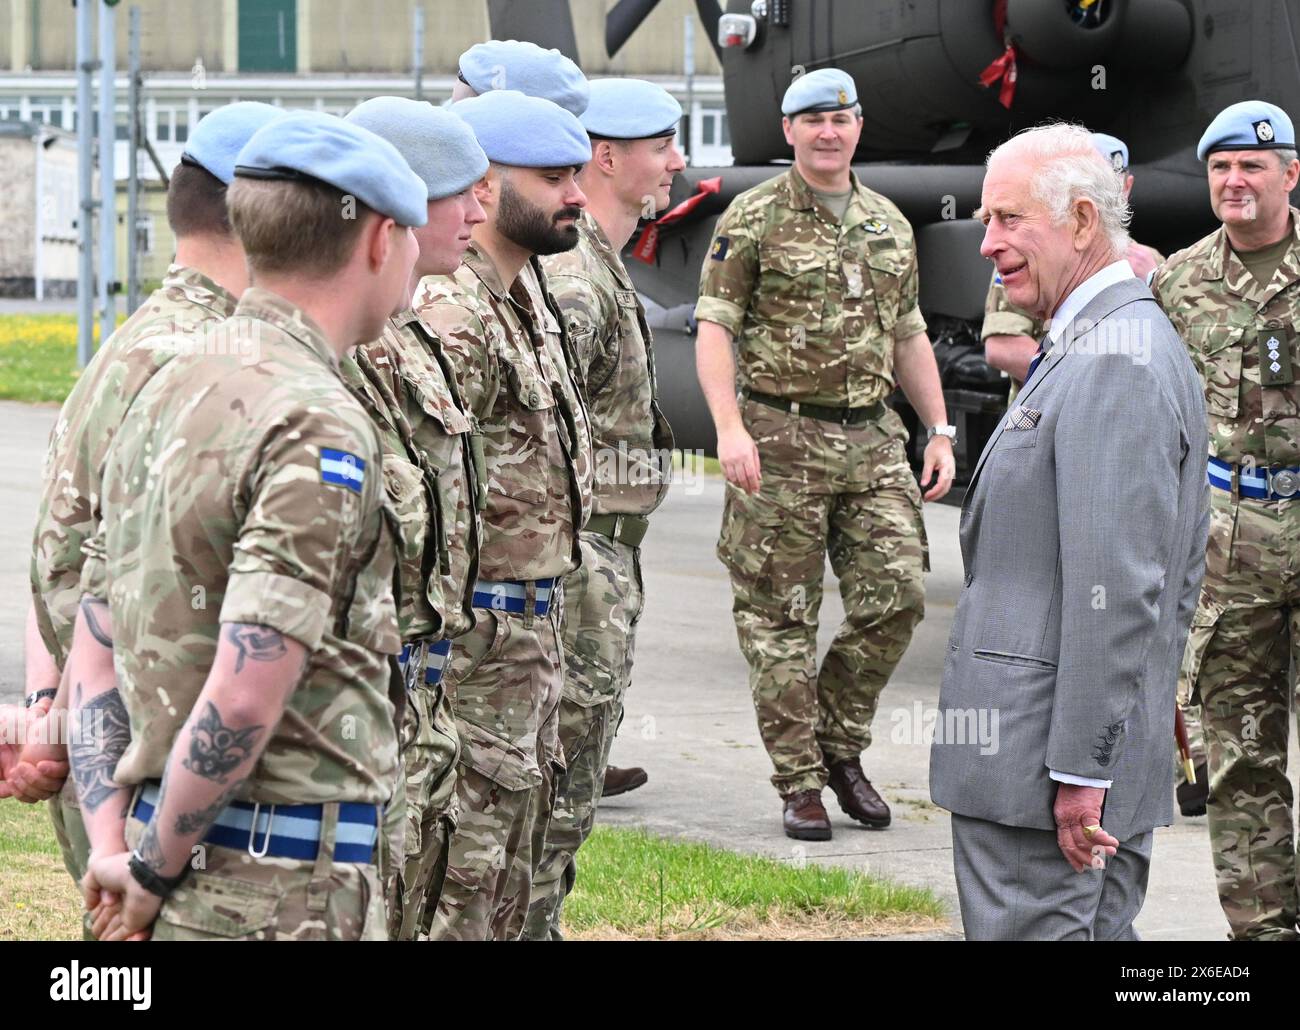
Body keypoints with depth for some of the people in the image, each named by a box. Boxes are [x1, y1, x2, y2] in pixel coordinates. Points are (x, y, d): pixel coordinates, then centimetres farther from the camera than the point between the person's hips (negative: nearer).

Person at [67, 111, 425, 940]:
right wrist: (156, 869, -12)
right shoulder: (320, 425, -17)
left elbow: (96, 640, 12)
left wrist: (113, 846, 8)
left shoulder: (168, 391, 11)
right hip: (286, 884, -8)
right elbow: (244, 693, -24)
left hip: (179, 849, 8)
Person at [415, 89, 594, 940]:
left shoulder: (526, 290, 12)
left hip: (535, 626, 10)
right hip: (480, 640, -10)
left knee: (512, 877, 18)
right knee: (462, 883, -3)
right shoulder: (452, 316, -21)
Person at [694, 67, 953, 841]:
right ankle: (801, 783, 7)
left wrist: (941, 432, 13)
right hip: (781, 440, -5)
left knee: (897, 595, -2)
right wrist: (730, 427, -19)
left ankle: (841, 745, 17)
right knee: (781, 617, -1)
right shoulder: (754, 220, -2)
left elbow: (909, 337, 20)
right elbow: (714, 328, -7)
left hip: (873, 437, 5)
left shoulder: (890, 225, 14)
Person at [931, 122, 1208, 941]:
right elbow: (1179, 576, 22)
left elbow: (1117, 589, -23)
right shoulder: (1141, 348, 17)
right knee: (1102, 933, 14)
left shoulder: (1109, 366, -17)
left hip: (1039, 755, -11)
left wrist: (1078, 770, -22)